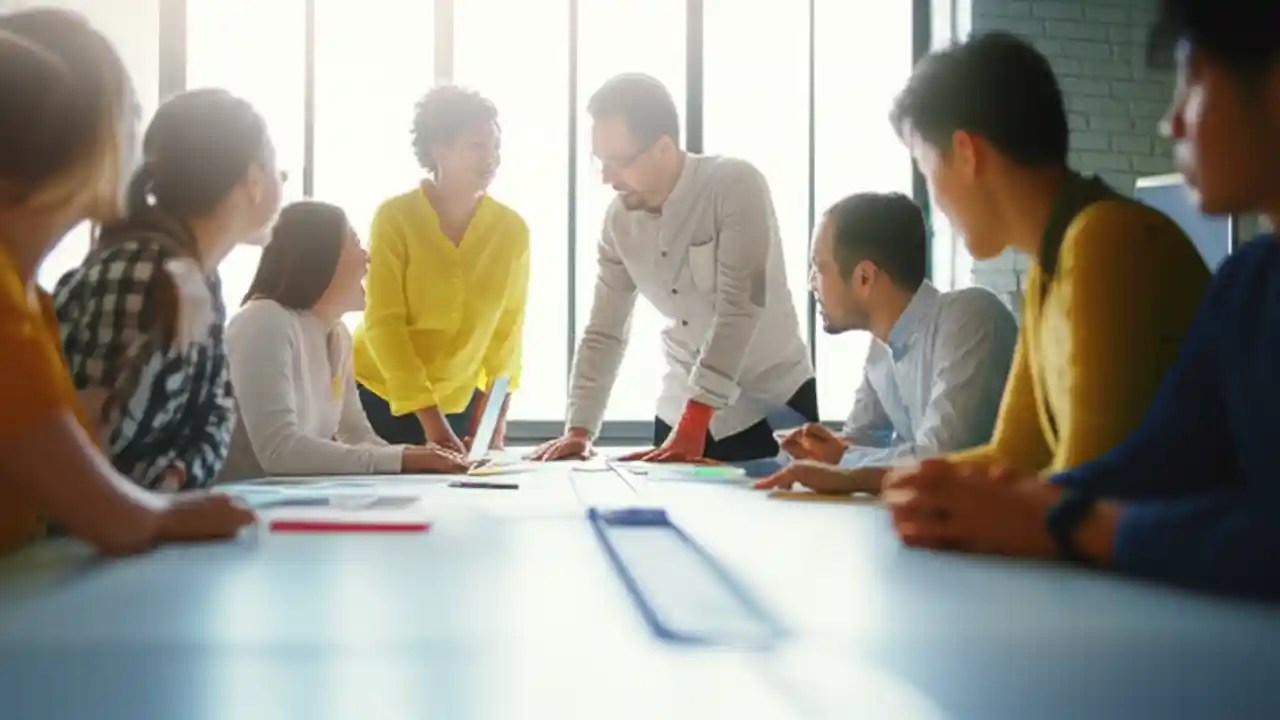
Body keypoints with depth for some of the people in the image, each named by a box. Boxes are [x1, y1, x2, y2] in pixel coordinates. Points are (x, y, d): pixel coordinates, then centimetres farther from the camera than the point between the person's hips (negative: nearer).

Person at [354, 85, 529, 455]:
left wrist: (497, 421, -9)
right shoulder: (395, 217, -14)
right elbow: (383, 323, -16)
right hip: (380, 395, -2)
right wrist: (429, 418, -22)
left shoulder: (512, 229, -5)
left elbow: (507, 329, -2)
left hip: (459, 401, 2)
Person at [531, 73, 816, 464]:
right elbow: (604, 330, 2)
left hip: (774, 401, -4)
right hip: (682, 406, 5)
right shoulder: (619, 218, -3)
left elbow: (738, 308, -26)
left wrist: (692, 425, -30)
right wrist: (579, 429, -9)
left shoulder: (738, 187, -19)